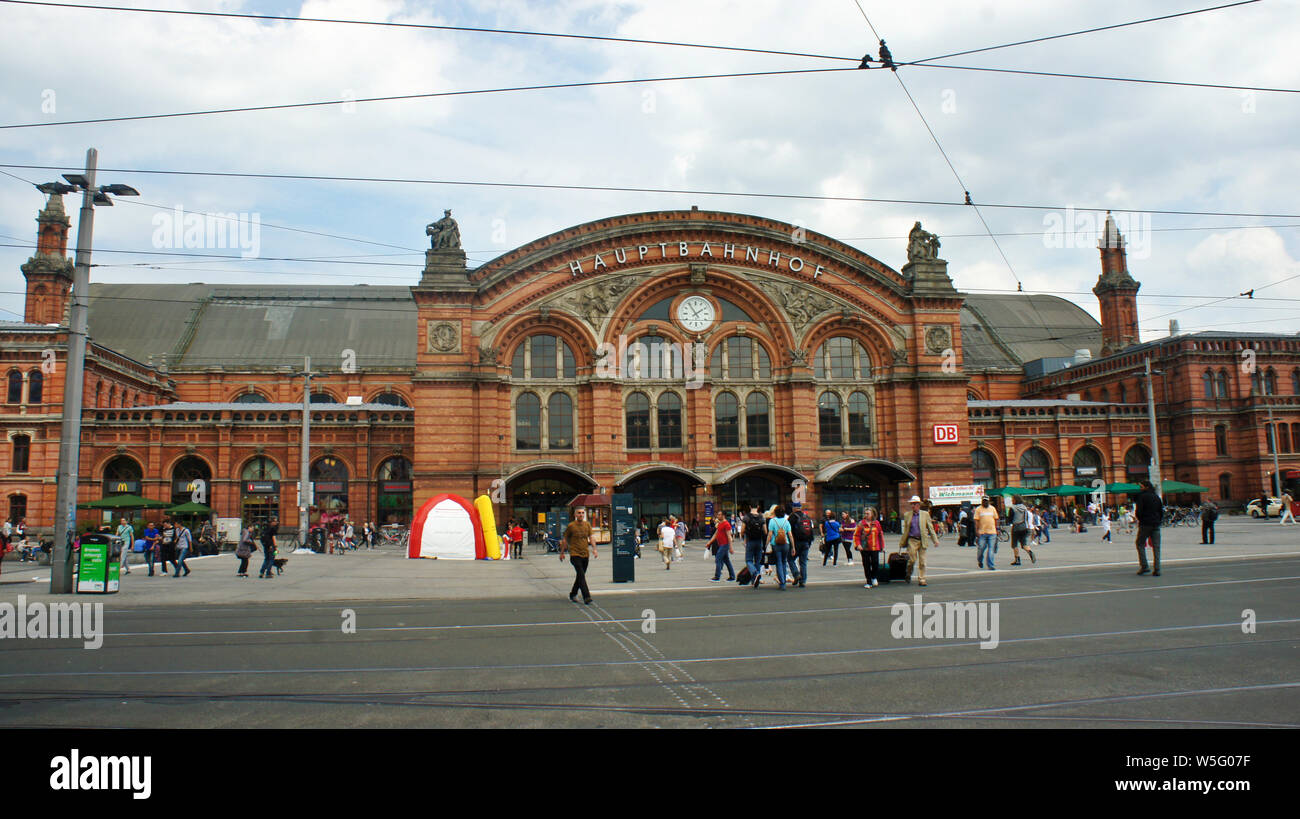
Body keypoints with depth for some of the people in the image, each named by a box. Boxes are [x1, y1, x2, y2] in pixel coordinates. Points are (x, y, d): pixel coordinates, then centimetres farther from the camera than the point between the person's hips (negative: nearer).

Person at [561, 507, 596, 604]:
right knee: (581, 575, -15)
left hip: (585, 555, 5)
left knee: (580, 576, 12)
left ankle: (573, 594, 29)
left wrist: (594, 549, -6)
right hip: (574, 555, -5)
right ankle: (586, 597, -19)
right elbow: (565, 540, 5)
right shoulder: (571, 526, -4)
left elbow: (590, 538, 9)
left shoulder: (587, 525, 7)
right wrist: (562, 553, 8)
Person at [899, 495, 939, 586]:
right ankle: (908, 575, 18)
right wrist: (902, 542, 11)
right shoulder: (907, 515, 7)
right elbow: (905, 530, 12)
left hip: (922, 541, 0)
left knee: (922, 561, 1)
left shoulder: (925, 514, 5)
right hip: (912, 540, 0)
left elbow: (930, 528, 7)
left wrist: (935, 540, 2)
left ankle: (922, 579, 9)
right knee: (912, 560, -7)